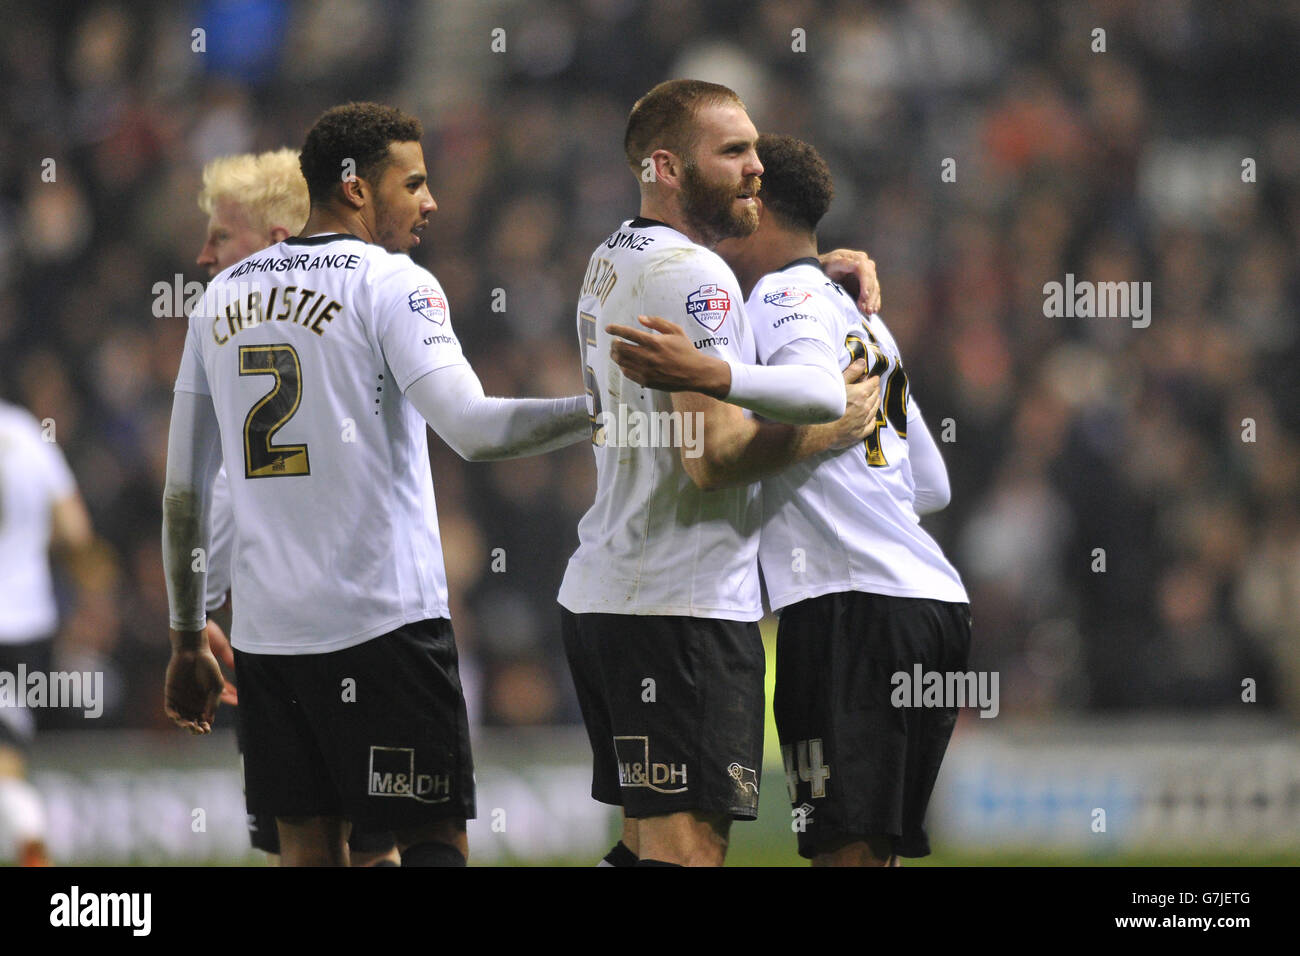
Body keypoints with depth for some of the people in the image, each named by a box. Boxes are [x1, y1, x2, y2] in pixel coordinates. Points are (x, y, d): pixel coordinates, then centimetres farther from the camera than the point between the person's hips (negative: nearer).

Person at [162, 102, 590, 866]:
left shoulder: (223, 297, 13)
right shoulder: (390, 283, -6)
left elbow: (183, 493, 15)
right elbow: (471, 429, -21)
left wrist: (188, 642, 21)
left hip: (266, 630, 6)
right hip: (384, 622, -6)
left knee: (310, 844, 8)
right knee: (435, 839, -2)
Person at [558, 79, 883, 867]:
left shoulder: (613, 263, 17)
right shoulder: (689, 275, -14)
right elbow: (712, 454, -22)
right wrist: (833, 427, -9)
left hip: (601, 592, 10)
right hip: (681, 604, -10)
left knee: (650, 838, 15)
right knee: (687, 844, -11)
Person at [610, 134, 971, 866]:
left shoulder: (785, 296, -1)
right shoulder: (862, 317, 27)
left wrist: (709, 374, -39)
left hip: (851, 601, -9)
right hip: (940, 601, 9)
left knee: (844, 847, -14)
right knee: (876, 848, 10)